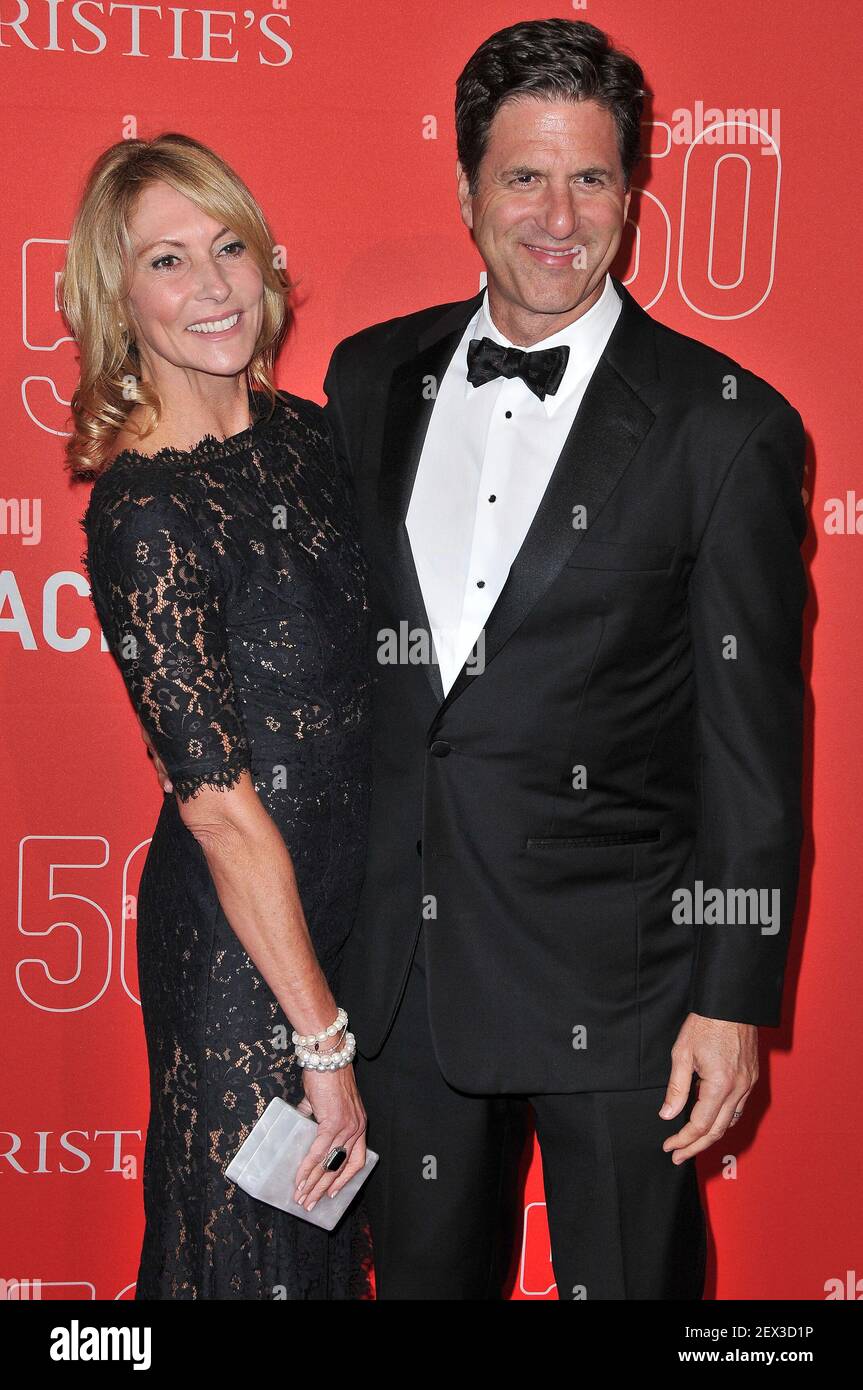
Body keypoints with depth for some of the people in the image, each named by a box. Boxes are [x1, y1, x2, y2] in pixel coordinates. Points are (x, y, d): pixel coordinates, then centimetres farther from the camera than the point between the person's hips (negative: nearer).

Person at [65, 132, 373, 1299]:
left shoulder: (302, 431, 0)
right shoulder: (144, 513, -23)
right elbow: (223, 808, -22)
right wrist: (324, 1040, -17)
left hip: (360, 884, 7)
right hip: (240, 935, -7)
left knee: (341, 1198, 24)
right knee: (256, 1246, 12)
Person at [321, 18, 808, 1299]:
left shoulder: (727, 426, -9)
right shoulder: (371, 378, 5)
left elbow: (753, 741, -9)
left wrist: (737, 997, -10)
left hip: (617, 983, -4)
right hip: (402, 960, 4)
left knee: (626, 1277, 11)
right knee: (423, 1274, 20)